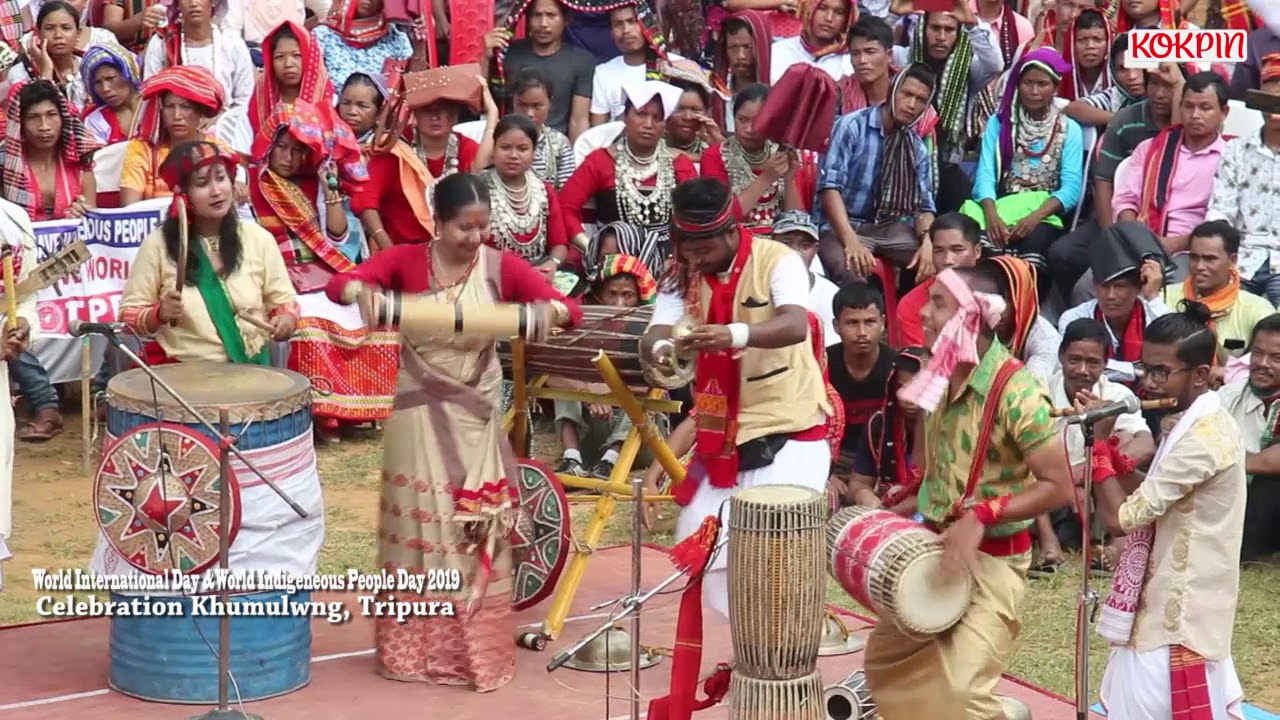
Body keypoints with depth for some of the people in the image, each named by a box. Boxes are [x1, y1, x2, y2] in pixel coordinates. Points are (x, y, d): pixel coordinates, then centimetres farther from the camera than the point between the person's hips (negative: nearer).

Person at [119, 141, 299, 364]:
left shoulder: (258, 239, 2)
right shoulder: (158, 244, -5)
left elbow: (284, 300, 9)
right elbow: (129, 316, -1)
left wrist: (285, 319, -12)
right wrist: (159, 314, -20)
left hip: (250, 366, 2)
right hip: (181, 370, -2)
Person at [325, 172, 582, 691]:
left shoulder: (502, 267, -6)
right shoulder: (406, 260, -7)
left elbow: (570, 310, -13)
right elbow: (338, 283, -19)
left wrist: (551, 310, -37)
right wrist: (361, 292, -43)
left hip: (476, 416, 0)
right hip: (418, 413, 0)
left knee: (475, 533, 4)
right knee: (416, 523, 6)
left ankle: (475, 649, 13)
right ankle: (411, 647, 16)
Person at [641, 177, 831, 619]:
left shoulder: (778, 262, -14)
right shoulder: (683, 275, 0)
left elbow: (794, 326, -32)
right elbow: (656, 332, -14)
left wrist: (735, 334, -51)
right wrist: (660, 348, -40)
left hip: (789, 429, -6)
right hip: (721, 433, 6)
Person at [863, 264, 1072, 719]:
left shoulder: (1016, 392, -23)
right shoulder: (937, 375, 1)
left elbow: (1060, 485, -23)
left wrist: (983, 516, -29)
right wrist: (921, 506, 4)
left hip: (993, 559, -8)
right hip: (936, 547, 8)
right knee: (885, 658, 19)